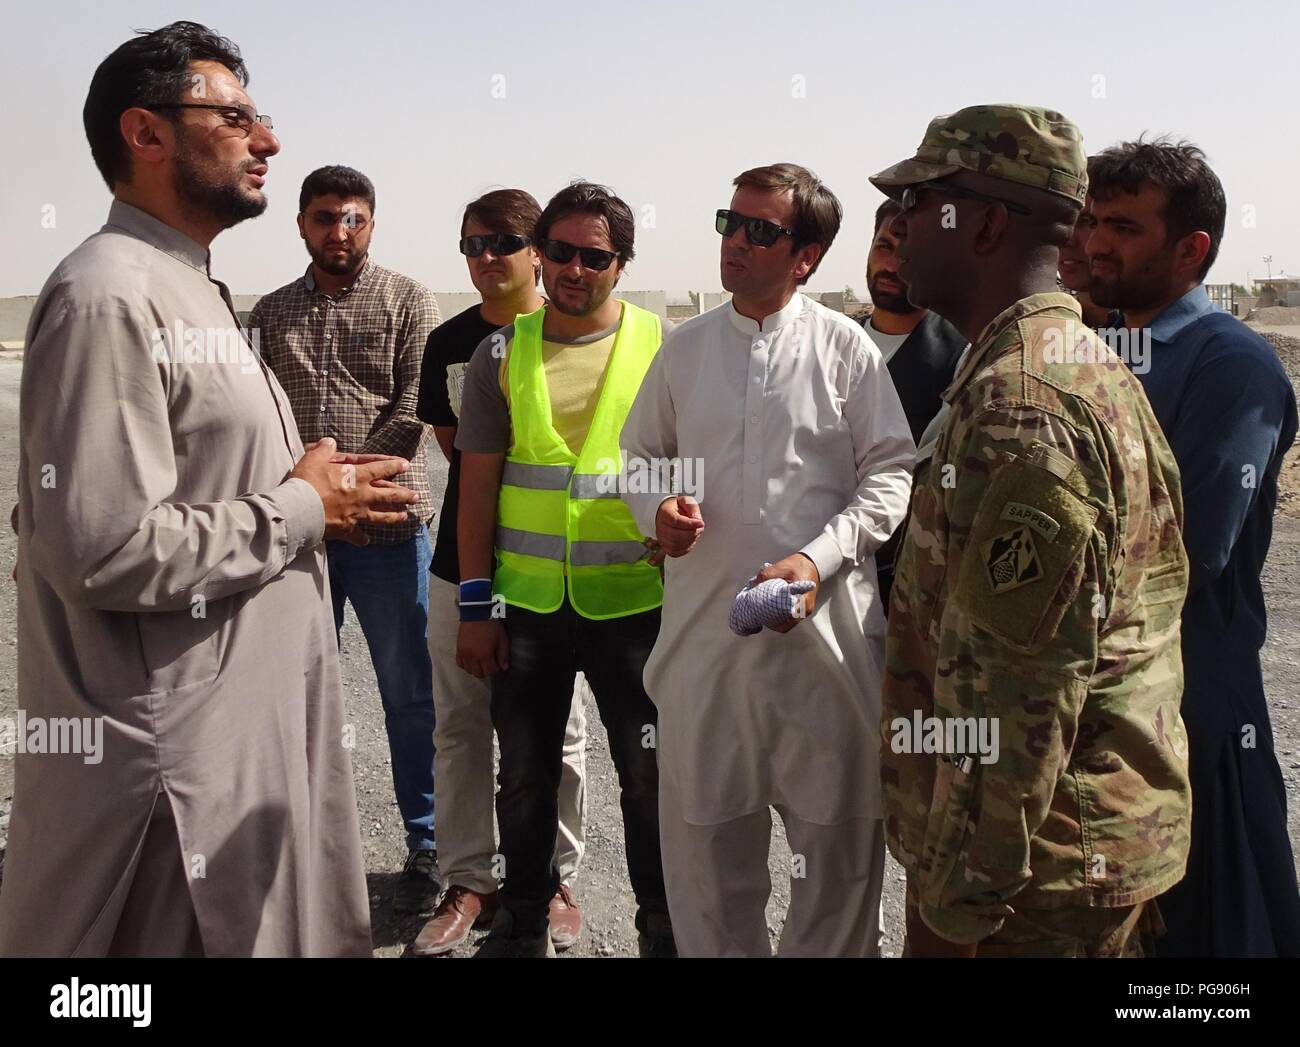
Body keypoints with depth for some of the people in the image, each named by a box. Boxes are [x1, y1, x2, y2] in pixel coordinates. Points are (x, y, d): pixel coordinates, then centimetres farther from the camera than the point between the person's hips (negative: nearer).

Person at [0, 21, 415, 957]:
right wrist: (302, 509, -15)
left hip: (251, 722, 10)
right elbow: (109, 549, -26)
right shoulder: (110, 298, -17)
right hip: (174, 755, -10)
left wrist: (329, 493, 3)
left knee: (280, 929, 20)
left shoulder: (195, 293, 15)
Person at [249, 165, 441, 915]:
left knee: (410, 694, 5)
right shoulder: (271, 313, 13)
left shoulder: (408, 302, 2)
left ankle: (426, 844, 19)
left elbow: (413, 412, -8)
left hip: (386, 525, -3)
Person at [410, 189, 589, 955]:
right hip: (463, 557, 4)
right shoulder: (449, 343, 7)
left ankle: (557, 880, 22)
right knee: (462, 727, 9)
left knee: (554, 732, 6)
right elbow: (452, 442, 11)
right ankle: (469, 882, 22)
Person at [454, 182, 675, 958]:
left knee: (650, 777, 10)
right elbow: (478, 485, 3)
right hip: (526, 604, 2)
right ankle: (523, 923, 34)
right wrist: (476, 605, 0)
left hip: (634, 601, -1)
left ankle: (664, 928, 29)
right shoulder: (502, 353, 3)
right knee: (525, 776, 15)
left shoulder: (663, 345, -2)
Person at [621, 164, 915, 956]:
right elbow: (640, 454, 15)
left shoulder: (846, 347, -3)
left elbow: (891, 475, -3)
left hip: (825, 622, -2)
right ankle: (720, 951, 33)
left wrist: (818, 559, -16)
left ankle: (831, 951, 31)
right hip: (704, 618, 3)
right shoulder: (686, 348, 7)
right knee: (705, 827, 13)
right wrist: (656, 510, -7)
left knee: (840, 822, 10)